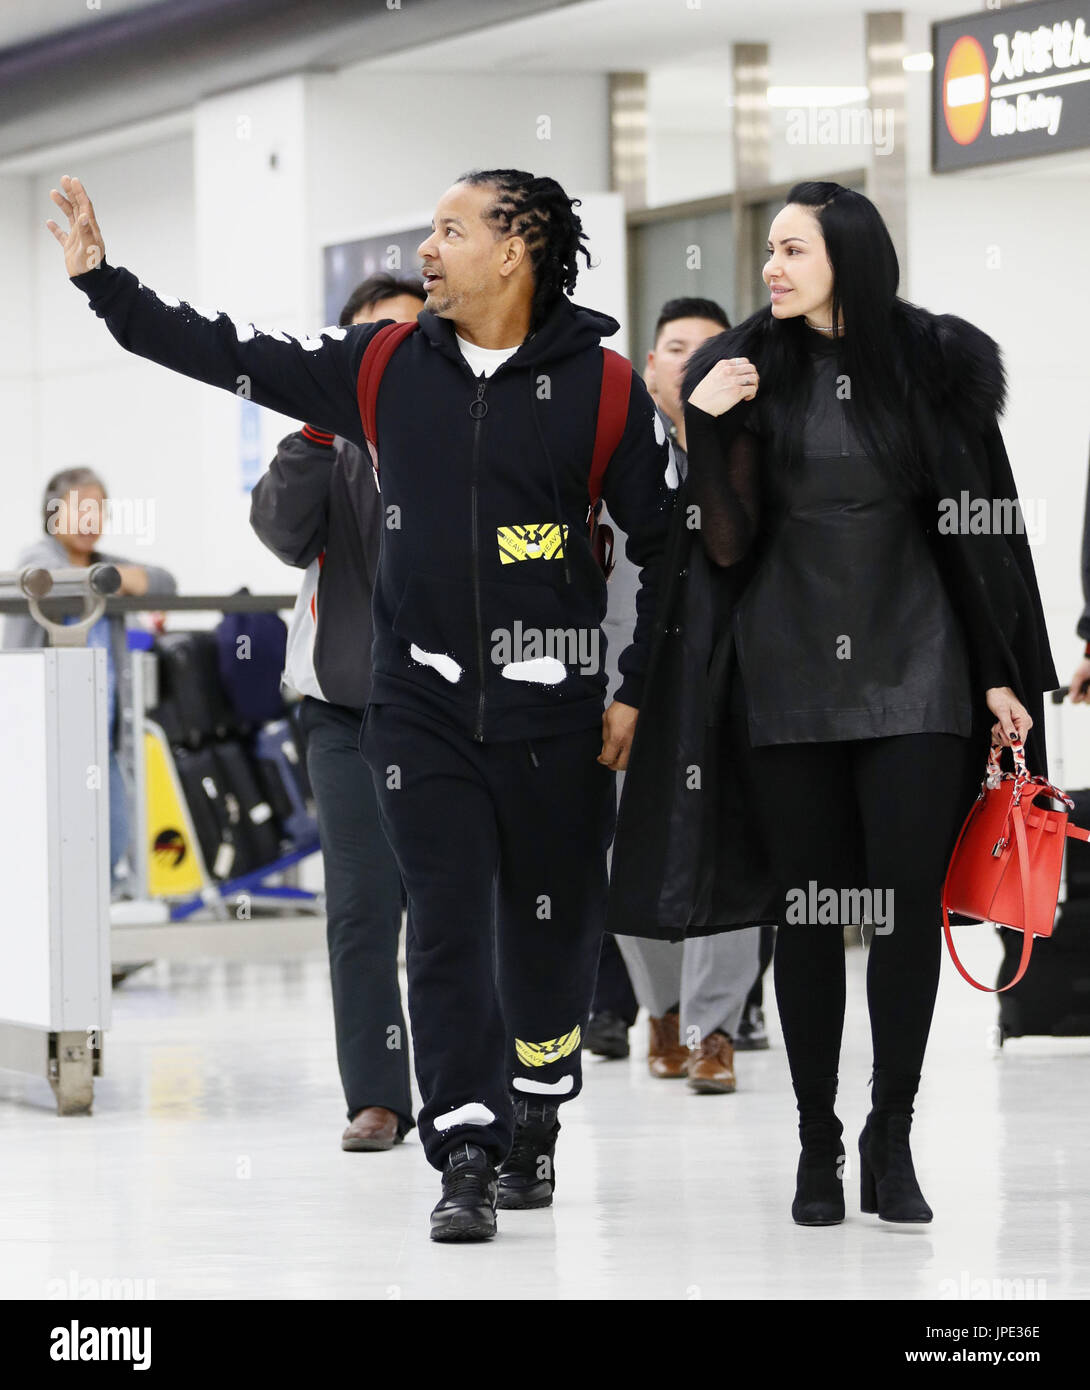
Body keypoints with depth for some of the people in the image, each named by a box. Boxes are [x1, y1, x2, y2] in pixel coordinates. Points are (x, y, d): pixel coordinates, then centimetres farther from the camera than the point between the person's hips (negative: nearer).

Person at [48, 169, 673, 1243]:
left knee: (552, 931, 6)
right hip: (422, 701, 2)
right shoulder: (386, 367, 4)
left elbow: (664, 545, 3)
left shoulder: (598, 386, -4)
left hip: (553, 709, -2)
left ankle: (535, 1123, 28)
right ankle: (466, 1158, -3)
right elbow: (229, 357, 8)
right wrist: (101, 280, 4)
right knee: (446, 926, -5)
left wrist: (640, 690, 1)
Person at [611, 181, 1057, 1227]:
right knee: (805, 910, 3)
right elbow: (726, 547, -1)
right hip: (788, 677, 1)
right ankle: (817, 1141, 11)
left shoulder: (935, 365, 1)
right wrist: (708, 432, -15)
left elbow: (978, 524, 4)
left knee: (908, 905, -7)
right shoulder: (751, 373, 2)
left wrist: (1002, 674, 2)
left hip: (913, 668, -1)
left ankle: (890, 1137, 3)